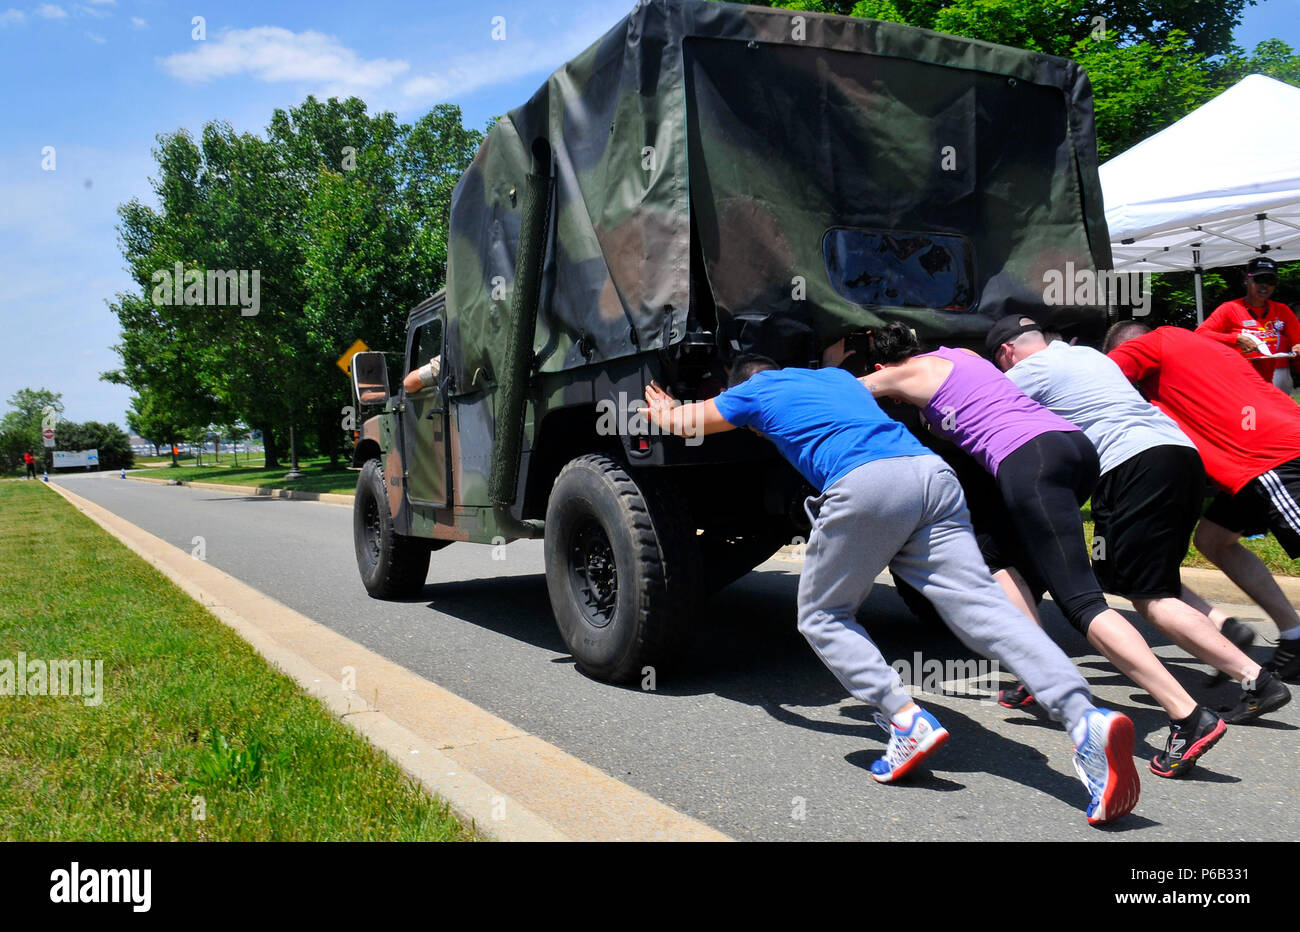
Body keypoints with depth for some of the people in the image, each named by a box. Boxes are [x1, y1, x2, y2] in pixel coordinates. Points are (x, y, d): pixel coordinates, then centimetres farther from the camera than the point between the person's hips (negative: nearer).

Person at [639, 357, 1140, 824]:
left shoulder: (753, 393, 23)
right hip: (933, 474, 6)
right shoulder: (836, 376, 38)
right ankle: (1086, 719, -24)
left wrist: (663, 407, 62)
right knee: (983, 607, -5)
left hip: (864, 484, -6)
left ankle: (905, 719, -7)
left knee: (822, 615, 13)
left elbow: (678, 420, 39)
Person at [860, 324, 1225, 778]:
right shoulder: (962, 355, 31)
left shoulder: (906, 374, 12)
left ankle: (1189, 716, -21)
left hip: (1029, 459, -8)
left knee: (1081, 602, -12)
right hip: (1079, 445, 9)